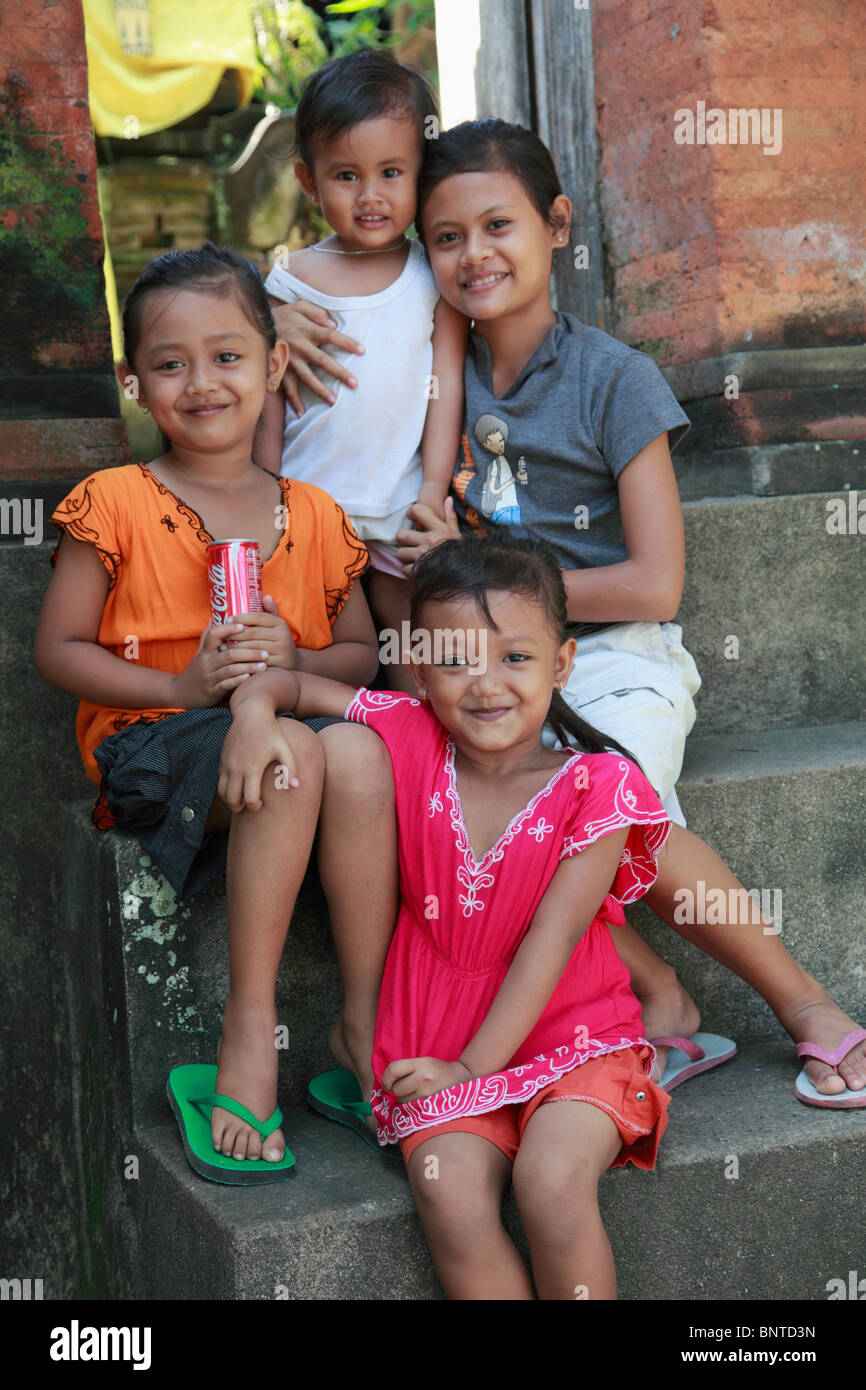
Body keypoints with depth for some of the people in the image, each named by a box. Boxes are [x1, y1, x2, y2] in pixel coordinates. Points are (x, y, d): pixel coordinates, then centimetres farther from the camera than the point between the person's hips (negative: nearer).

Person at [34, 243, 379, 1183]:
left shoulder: (313, 517, 13)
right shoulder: (113, 505, 1)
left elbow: (362, 653, 16)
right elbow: (58, 650, -1)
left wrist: (288, 666, -8)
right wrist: (185, 685, -16)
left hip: (275, 729, 4)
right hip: (145, 743, -4)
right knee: (297, 753, -35)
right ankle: (249, 1036, -31)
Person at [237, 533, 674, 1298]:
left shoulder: (596, 789, -9)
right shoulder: (408, 740, -1)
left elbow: (550, 942, -12)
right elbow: (287, 682, 11)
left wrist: (473, 1066, -15)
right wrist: (254, 716, -13)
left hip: (570, 1035, -2)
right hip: (438, 1046, 2)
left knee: (552, 1178, -29)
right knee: (450, 1193, -24)